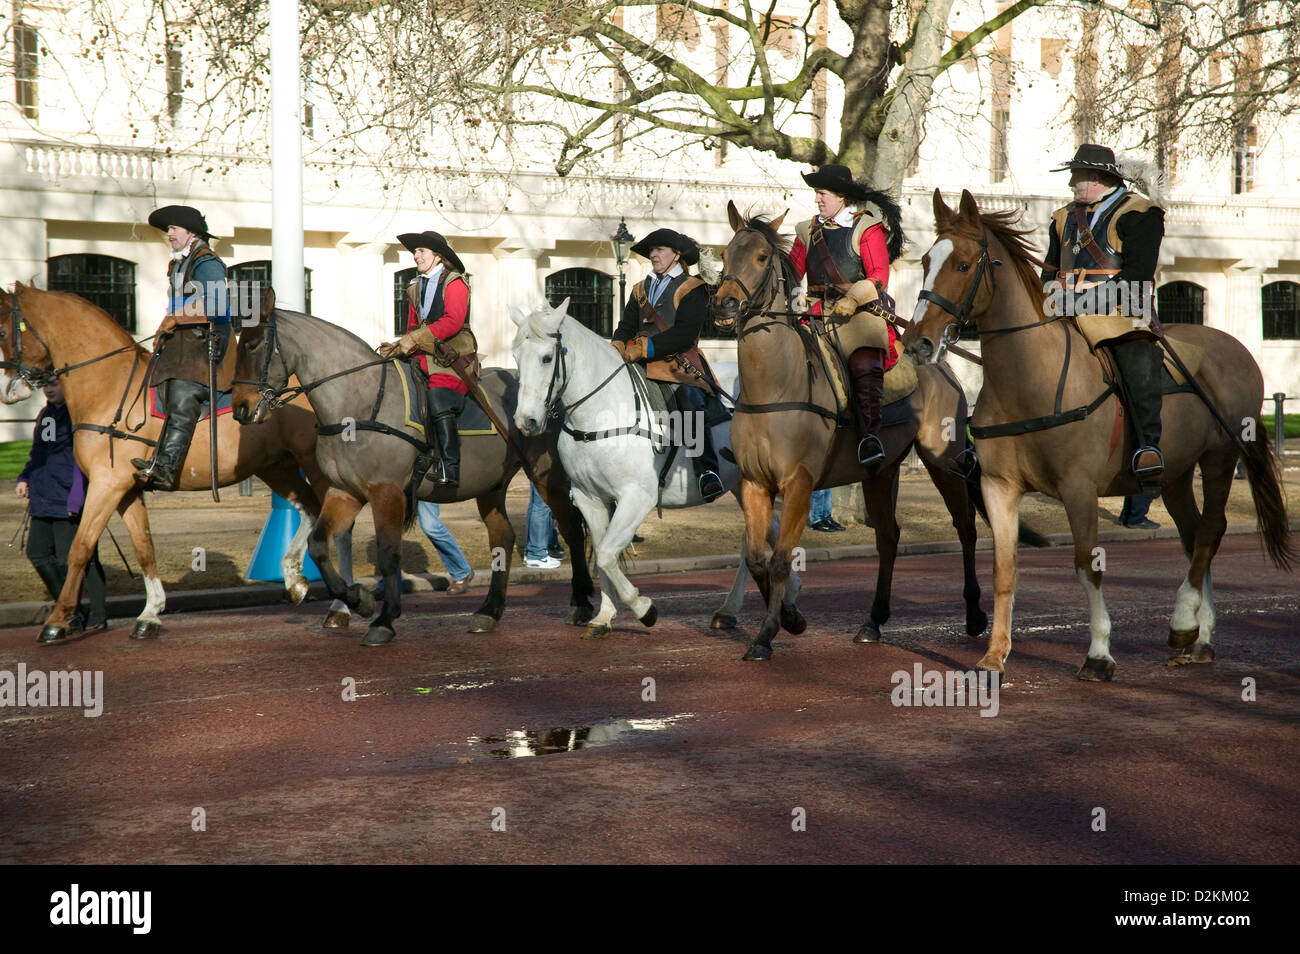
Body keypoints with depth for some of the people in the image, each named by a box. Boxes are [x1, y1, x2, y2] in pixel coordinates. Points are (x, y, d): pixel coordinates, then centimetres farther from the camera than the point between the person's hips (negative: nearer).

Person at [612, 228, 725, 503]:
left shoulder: (692, 289, 4)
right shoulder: (640, 290, 25)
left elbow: (685, 334, -9)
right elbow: (626, 327, 18)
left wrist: (642, 348, -17)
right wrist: (617, 349, -6)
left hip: (679, 363, -6)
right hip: (641, 366, 6)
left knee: (693, 401, -32)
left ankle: (707, 472, -39)